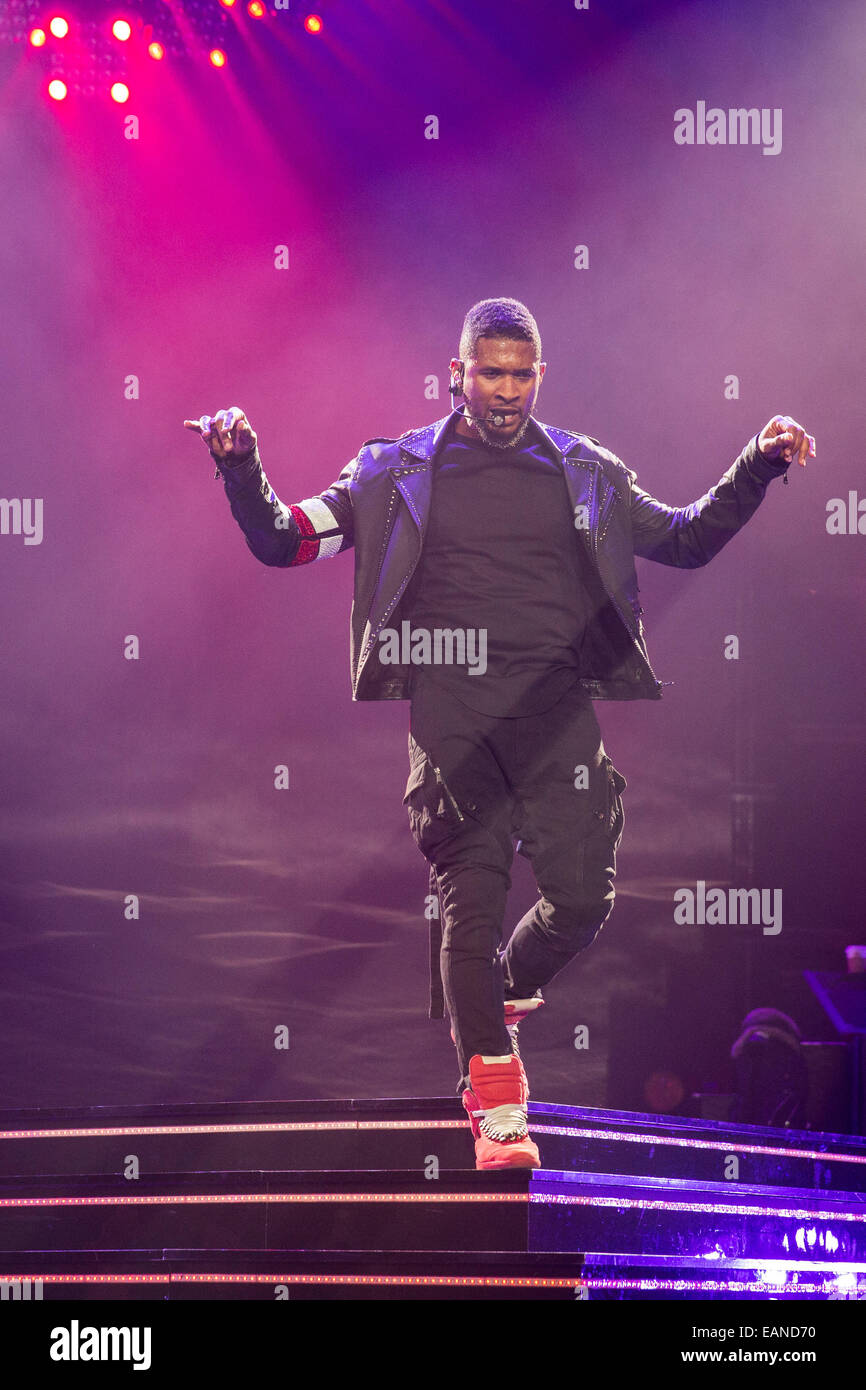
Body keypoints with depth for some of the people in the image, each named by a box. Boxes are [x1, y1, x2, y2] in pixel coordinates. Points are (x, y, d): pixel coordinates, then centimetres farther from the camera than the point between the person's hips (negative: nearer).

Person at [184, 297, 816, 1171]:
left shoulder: (586, 474, 16)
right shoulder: (398, 474, 10)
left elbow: (685, 541, 25)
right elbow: (281, 541, 8)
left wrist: (756, 469, 13)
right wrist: (241, 468, -8)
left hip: (554, 703, 2)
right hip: (449, 704, -2)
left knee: (583, 895, -7)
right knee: (469, 895, -7)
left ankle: (498, 995, 26)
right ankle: (495, 1106, -2)